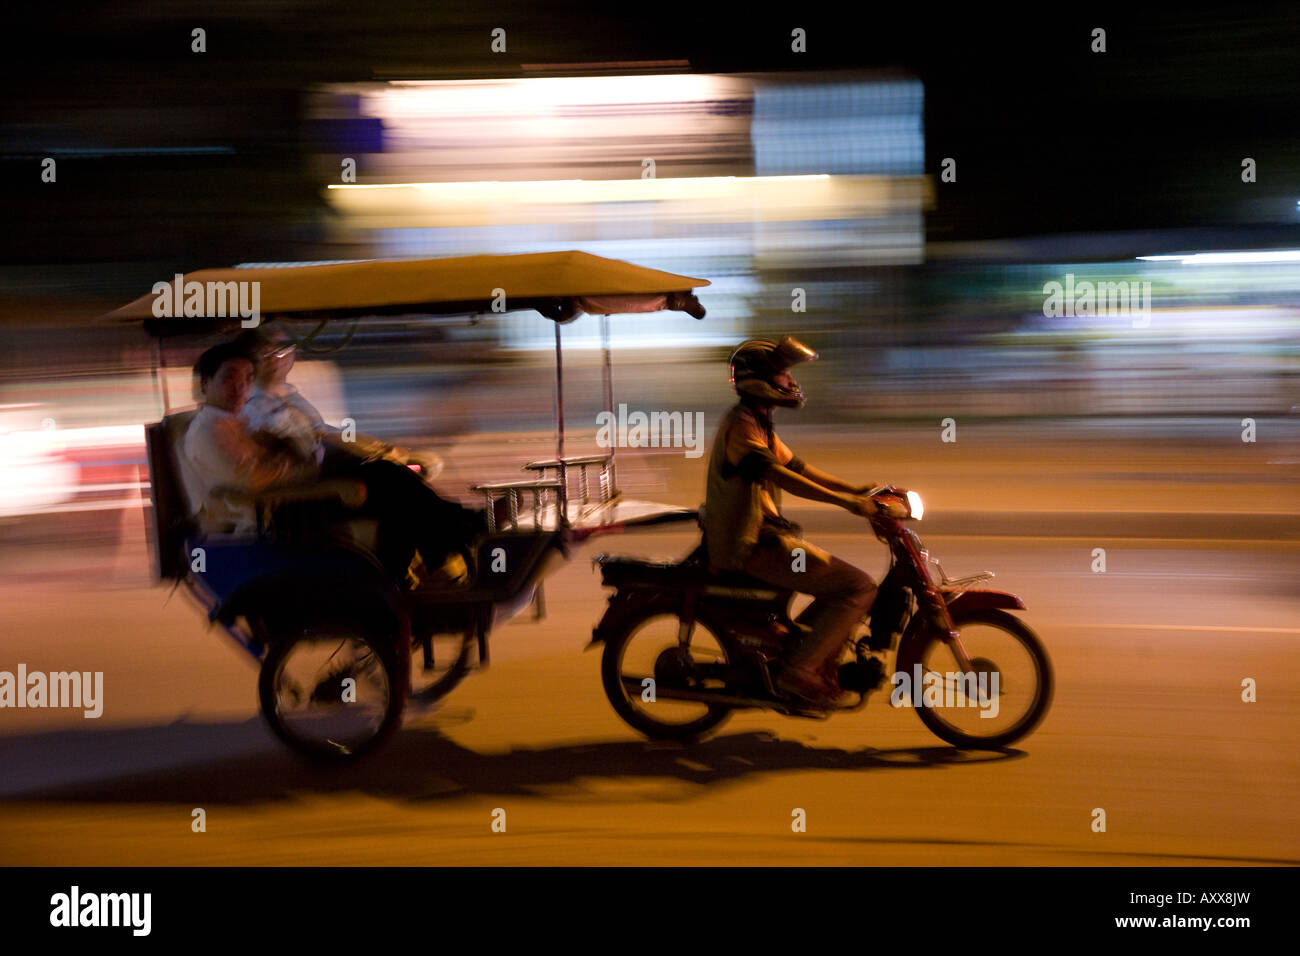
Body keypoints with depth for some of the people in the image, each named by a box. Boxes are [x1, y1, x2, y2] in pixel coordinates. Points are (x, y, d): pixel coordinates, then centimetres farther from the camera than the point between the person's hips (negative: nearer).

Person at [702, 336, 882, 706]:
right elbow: (776, 475, -27)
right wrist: (844, 501, -32)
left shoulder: (760, 424, 18)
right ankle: (798, 671, -14)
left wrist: (855, 490, 9)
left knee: (841, 583, 20)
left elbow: (795, 466, 20)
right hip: (750, 547, -10)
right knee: (859, 586, -15)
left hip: (762, 536, 10)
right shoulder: (741, 423, -15)